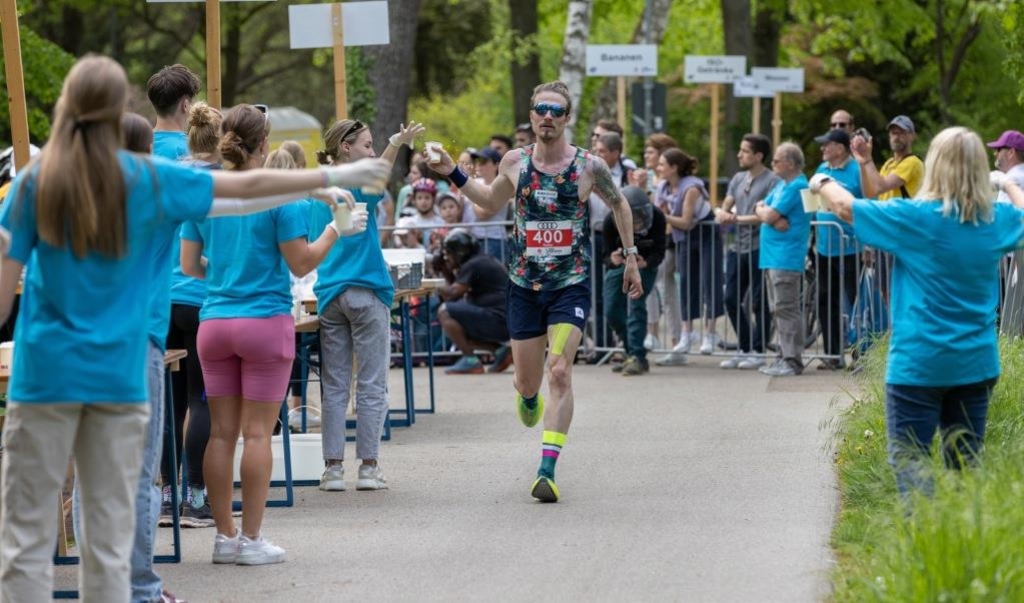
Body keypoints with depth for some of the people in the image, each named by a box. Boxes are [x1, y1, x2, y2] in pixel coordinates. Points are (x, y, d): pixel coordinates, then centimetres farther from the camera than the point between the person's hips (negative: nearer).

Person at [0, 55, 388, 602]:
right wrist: (337, 177, 20)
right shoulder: (149, 179, -1)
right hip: (120, 371, 2)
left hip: (46, 370, -2)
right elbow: (249, 186, 8)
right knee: (111, 535, 7)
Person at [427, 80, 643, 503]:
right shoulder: (514, 163, 0)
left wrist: (630, 257, 13)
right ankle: (529, 397, 52)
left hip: (572, 285, -3)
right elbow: (492, 202, 20)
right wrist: (453, 174, 10)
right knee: (527, 381, 11)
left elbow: (619, 204, 11)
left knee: (560, 373, -18)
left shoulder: (589, 166, -7)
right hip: (524, 285, 3)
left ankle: (547, 470, -20)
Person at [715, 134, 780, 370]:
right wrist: (722, 213, -8)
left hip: (759, 247, -8)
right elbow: (724, 207, 16)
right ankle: (745, 349, 19)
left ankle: (757, 351, 5)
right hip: (738, 247, 8)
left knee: (759, 302, -2)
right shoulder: (738, 179, 16)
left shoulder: (771, 181, -8)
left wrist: (738, 219, -16)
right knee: (732, 300, 8)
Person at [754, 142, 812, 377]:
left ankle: (792, 360, -10)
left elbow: (769, 216, -16)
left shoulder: (796, 186, -12)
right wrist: (770, 216, -6)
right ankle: (784, 356, 17)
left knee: (786, 309, -10)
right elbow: (761, 209, 15)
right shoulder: (781, 184, 19)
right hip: (773, 256, 10)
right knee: (778, 310, 12)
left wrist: (763, 211, 6)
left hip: (786, 257, -10)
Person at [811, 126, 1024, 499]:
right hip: (976, 365, 5)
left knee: (909, 458, -3)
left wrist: (822, 183, 16)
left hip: (919, 365, -5)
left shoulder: (917, 217, -14)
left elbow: (846, 206, -4)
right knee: (965, 463, 11)